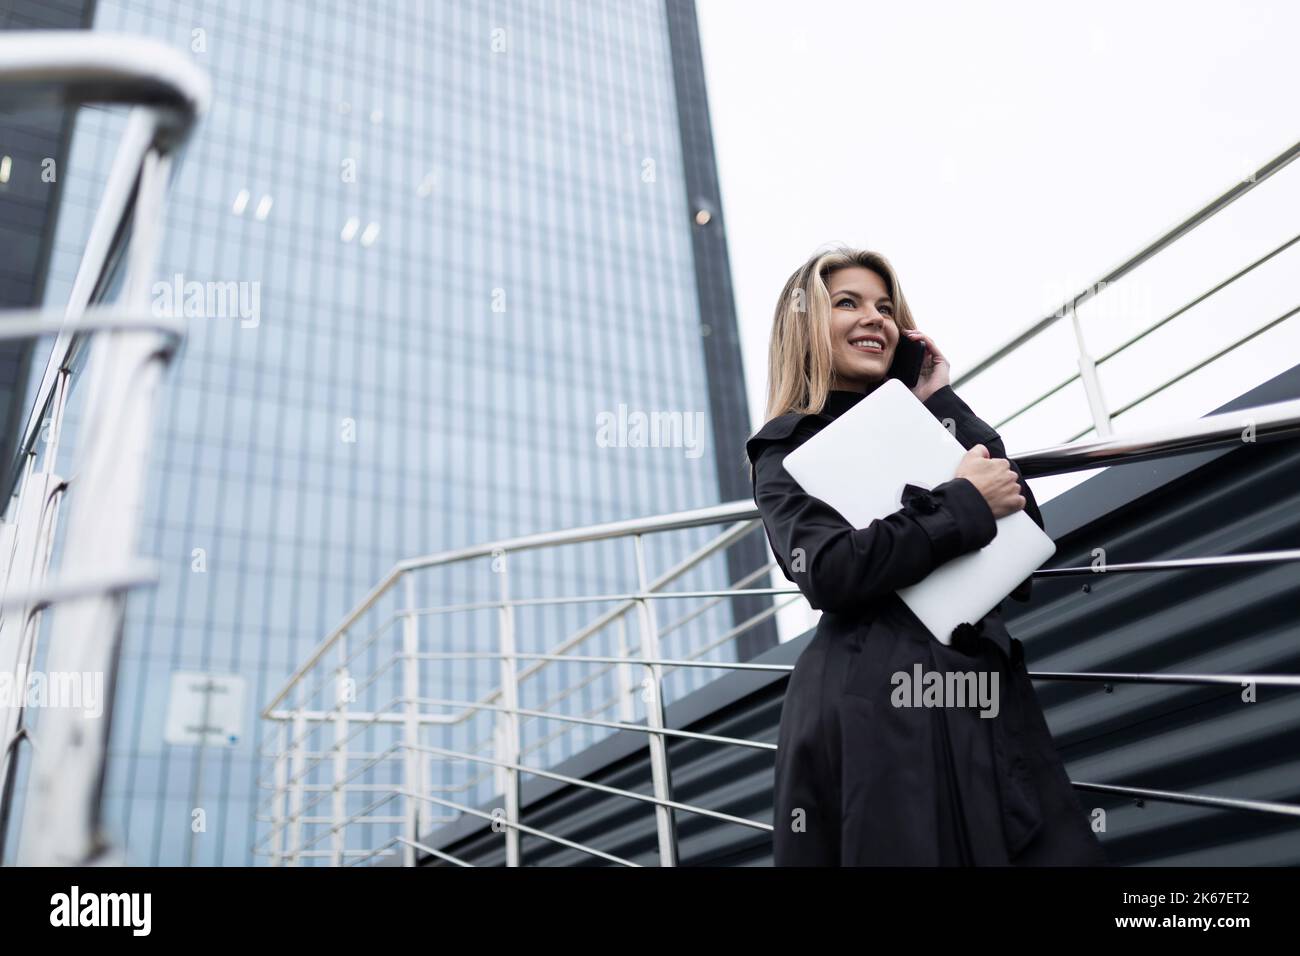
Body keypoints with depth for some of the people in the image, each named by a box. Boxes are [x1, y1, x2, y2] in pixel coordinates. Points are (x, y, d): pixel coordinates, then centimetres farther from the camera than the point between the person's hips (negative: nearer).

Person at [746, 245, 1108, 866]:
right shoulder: (788, 446, 1)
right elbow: (827, 570, -18)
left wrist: (943, 405, 4)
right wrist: (965, 504, -11)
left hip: (988, 697, 6)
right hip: (872, 707, -5)